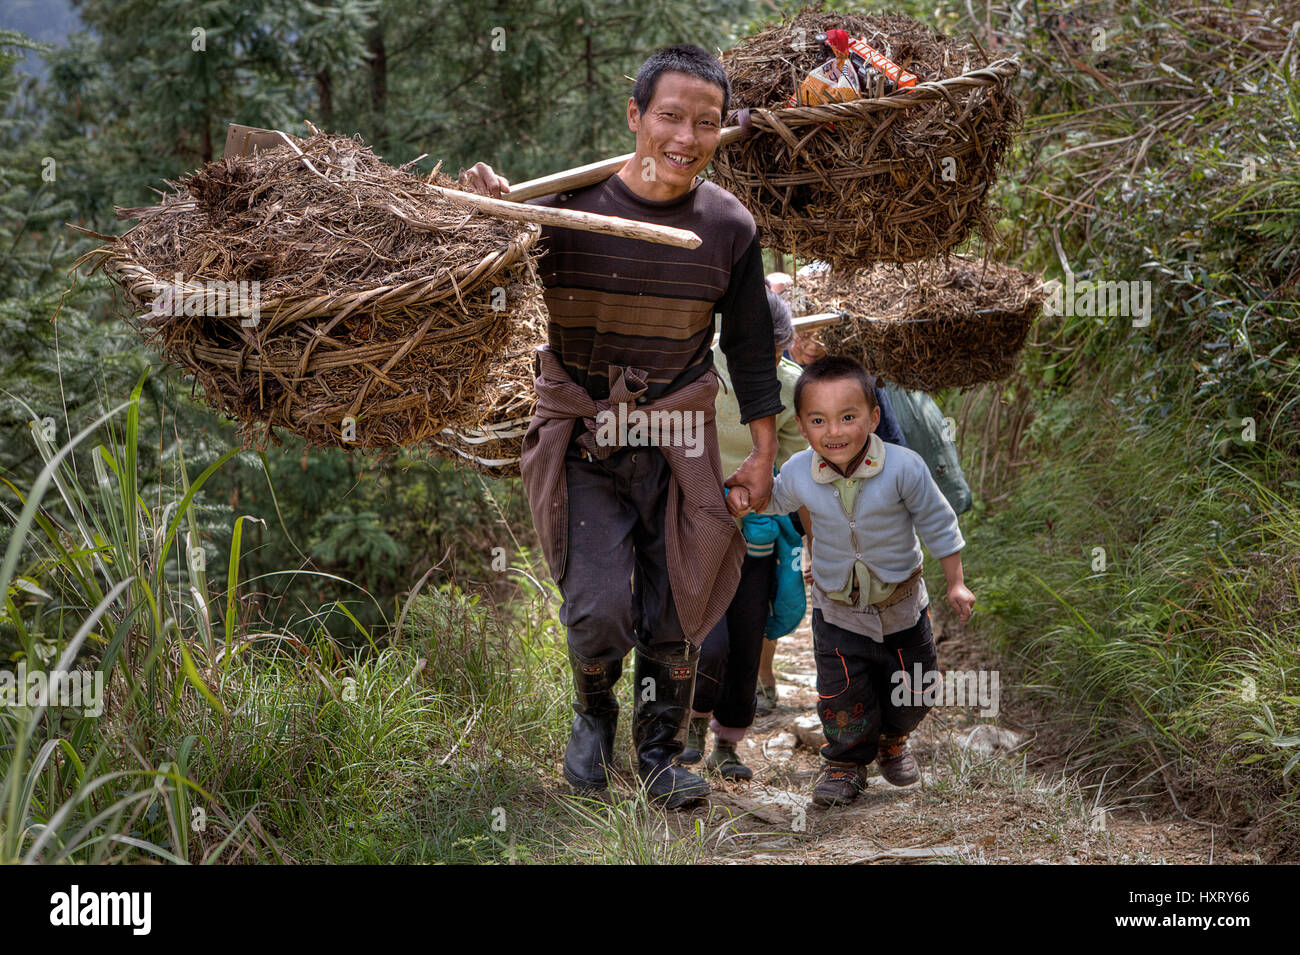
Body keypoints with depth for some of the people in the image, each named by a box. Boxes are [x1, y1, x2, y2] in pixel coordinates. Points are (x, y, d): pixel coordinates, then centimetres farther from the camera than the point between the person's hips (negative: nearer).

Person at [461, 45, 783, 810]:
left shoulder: (729, 226, -2)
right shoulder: (566, 206, -10)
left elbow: (750, 346, 9)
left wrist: (764, 455, 9)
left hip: (679, 442, 2)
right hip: (583, 439, -2)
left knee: (675, 616, 7)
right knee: (597, 609, -11)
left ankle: (661, 752, 29)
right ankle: (593, 715, 22)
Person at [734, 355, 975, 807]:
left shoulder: (903, 467, -23)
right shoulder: (798, 473, -17)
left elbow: (937, 523, -9)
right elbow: (777, 503, 8)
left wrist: (956, 584, -5)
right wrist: (749, 493, -13)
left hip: (901, 604, 0)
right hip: (838, 608, 0)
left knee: (909, 692, 13)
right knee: (841, 693, -1)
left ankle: (891, 740, 46)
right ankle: (845, 761, 27)